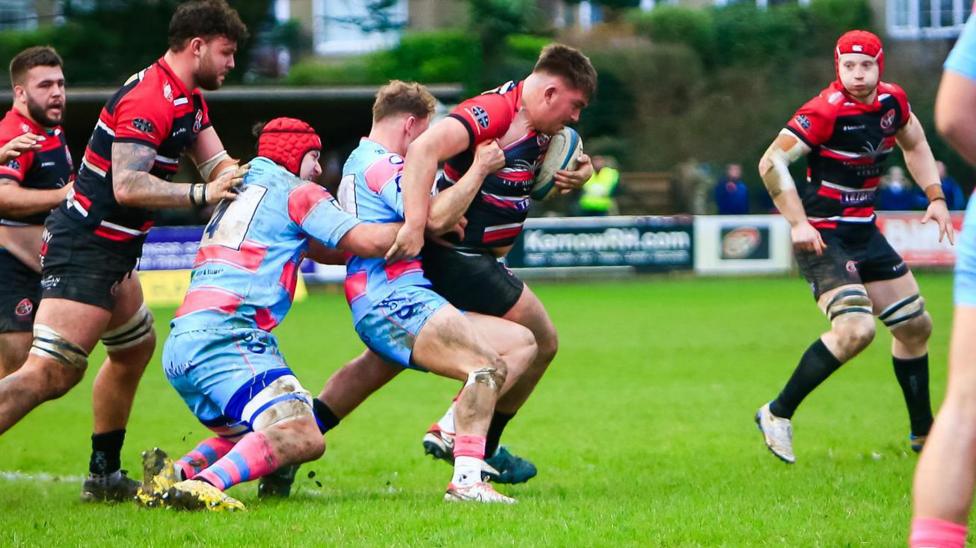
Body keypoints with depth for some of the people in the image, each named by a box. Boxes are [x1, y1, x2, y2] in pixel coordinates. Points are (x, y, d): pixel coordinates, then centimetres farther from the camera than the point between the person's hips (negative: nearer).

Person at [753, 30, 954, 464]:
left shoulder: (892, 101, 1)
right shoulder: (826, 111, -21)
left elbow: (914, 143, 22)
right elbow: (771, 162, -21)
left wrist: (935, 197, 12)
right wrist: (798, 223, -25)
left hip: (864, 232, 8)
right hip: (823, 237, -8)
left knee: (915, 326, 14)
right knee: (855, 329, -25)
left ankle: (923, 434, 30)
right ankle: (777, 415, -12)